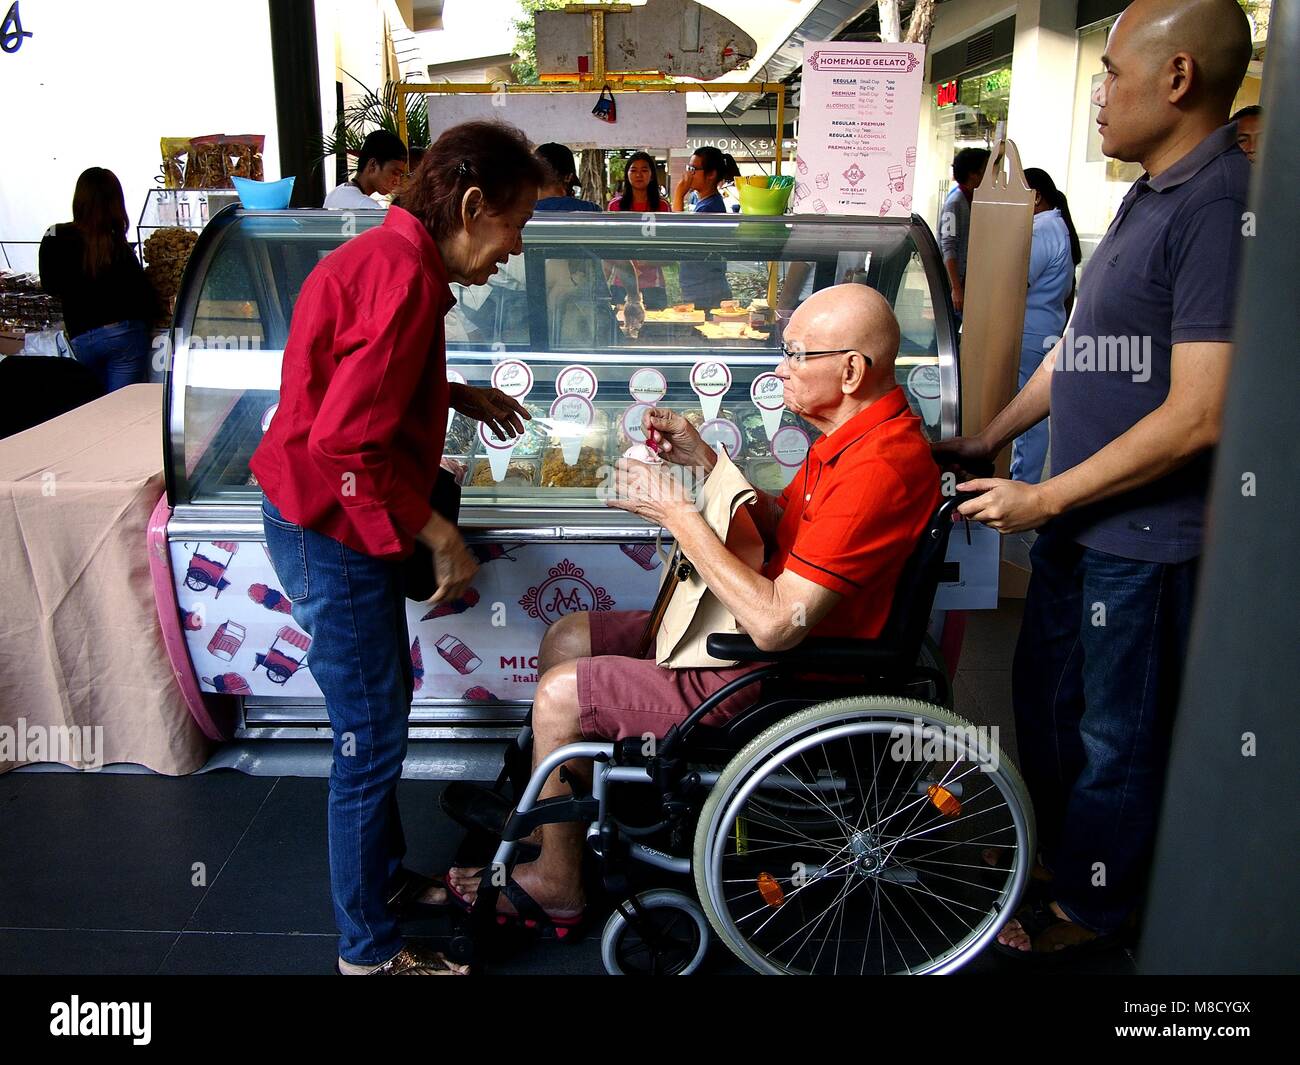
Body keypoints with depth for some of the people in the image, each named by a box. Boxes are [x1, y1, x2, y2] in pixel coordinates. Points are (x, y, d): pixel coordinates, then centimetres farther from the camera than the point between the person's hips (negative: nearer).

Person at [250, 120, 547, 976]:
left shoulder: (389, 256, 8)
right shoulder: (403, 276, -23)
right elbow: (343, 443, -28)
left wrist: (454, 395, 13)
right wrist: (440, 535, -20)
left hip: (334, 527, 10)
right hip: (333, 535, -10)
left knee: (385, 707, 22)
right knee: (372, 740, 3)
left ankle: (386, 876, 42)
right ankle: (370, 948, 22)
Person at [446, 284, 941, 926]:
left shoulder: (879, 467, -28)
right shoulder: (854, 432, 5)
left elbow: (775, 624, -30)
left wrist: (675, 512, -23)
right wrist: (704, 461, 0)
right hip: (760, 632, 10)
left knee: (559, 693, -8)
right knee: (564, 640, 12)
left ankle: (556, 886, 14)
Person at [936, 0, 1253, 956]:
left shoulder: (1220, 206, -21)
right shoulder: (1151, 197, 10)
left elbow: (1197, 415, -25)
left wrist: (1044, 499, -19)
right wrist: (989, 442, 17)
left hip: (1144, 538, -9)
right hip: (1078, 521, 9)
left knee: (1115, 737, 10)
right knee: (1044, 702, 23)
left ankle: (1091, 908, 32)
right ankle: (1052, 852, 45)